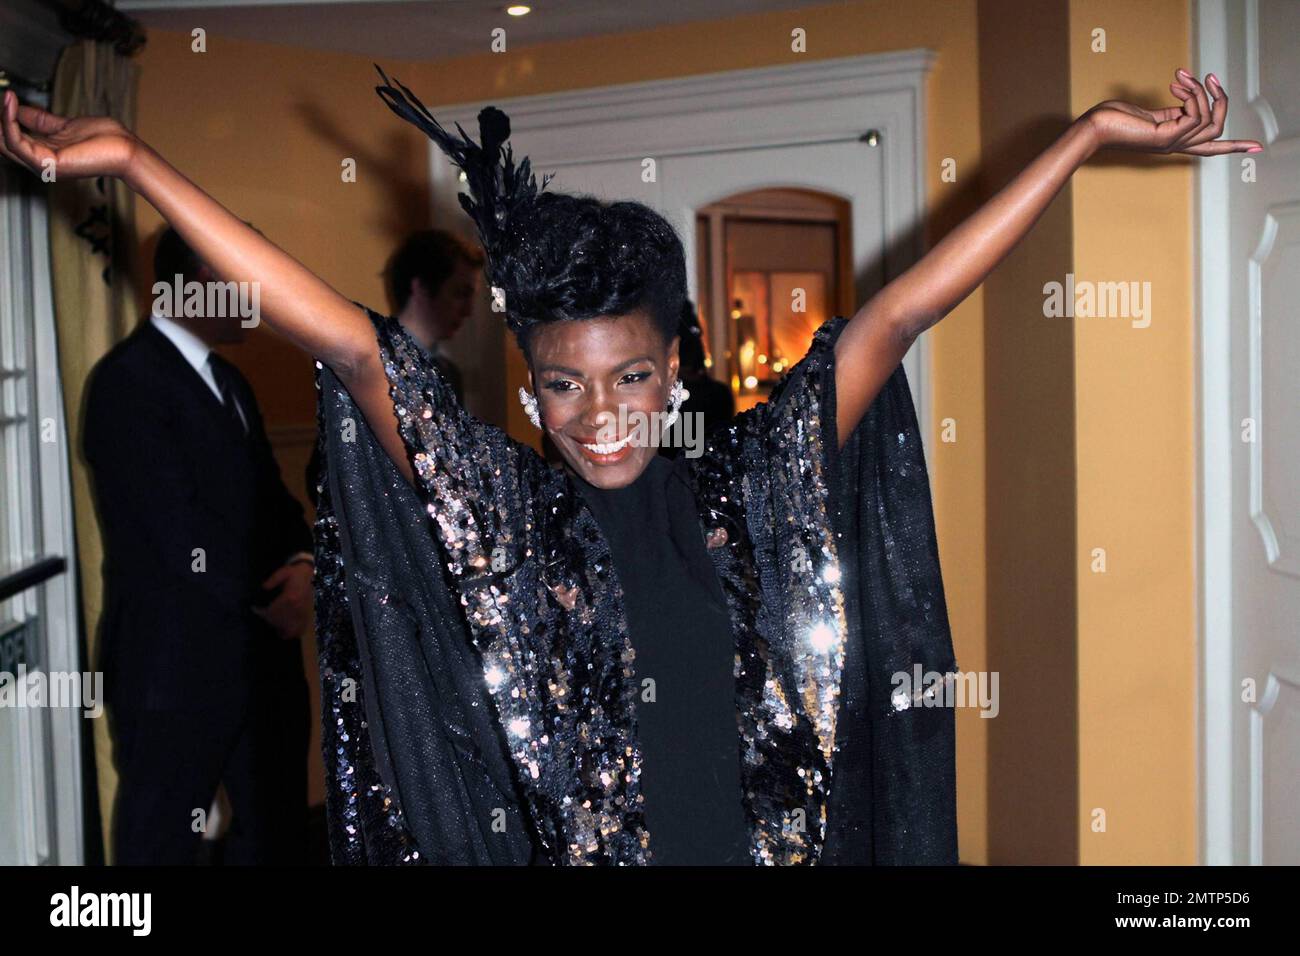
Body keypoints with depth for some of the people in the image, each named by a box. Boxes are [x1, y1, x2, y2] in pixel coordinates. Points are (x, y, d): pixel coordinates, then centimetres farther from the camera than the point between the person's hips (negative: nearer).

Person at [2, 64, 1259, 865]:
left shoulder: (747, 491, -2)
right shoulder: (493, 507, -6)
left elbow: (898, 313, -4)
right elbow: (342, 337, -13)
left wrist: (1090, 135, -2)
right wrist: (131, 161, -15)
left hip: (762, 837, 2)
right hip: (555, 845, -1)